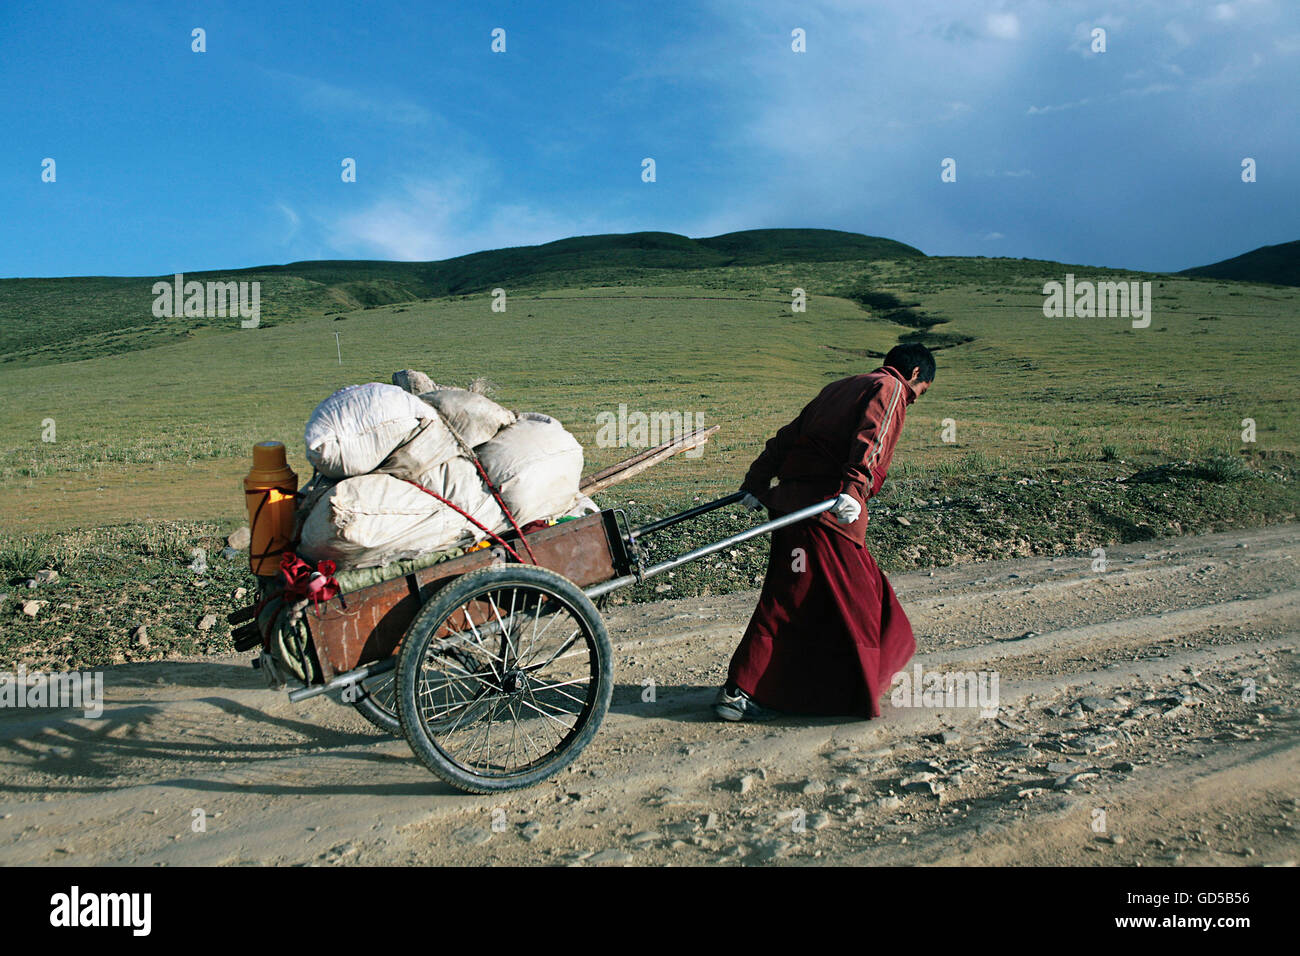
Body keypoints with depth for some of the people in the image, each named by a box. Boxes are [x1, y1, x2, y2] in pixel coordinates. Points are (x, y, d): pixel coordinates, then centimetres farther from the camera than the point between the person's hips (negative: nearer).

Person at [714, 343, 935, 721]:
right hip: (823, 508, -9)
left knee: (856, 592, 20)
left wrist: (756, 483, 15)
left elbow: (787, 437, 20)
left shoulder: (839, 388, 27)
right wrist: (853, 489, -30)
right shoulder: (890, 388, 3)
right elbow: (869, 440, -17)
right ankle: (737, 693, -2)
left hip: (792, 499, 9)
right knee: (787, 602, -5)